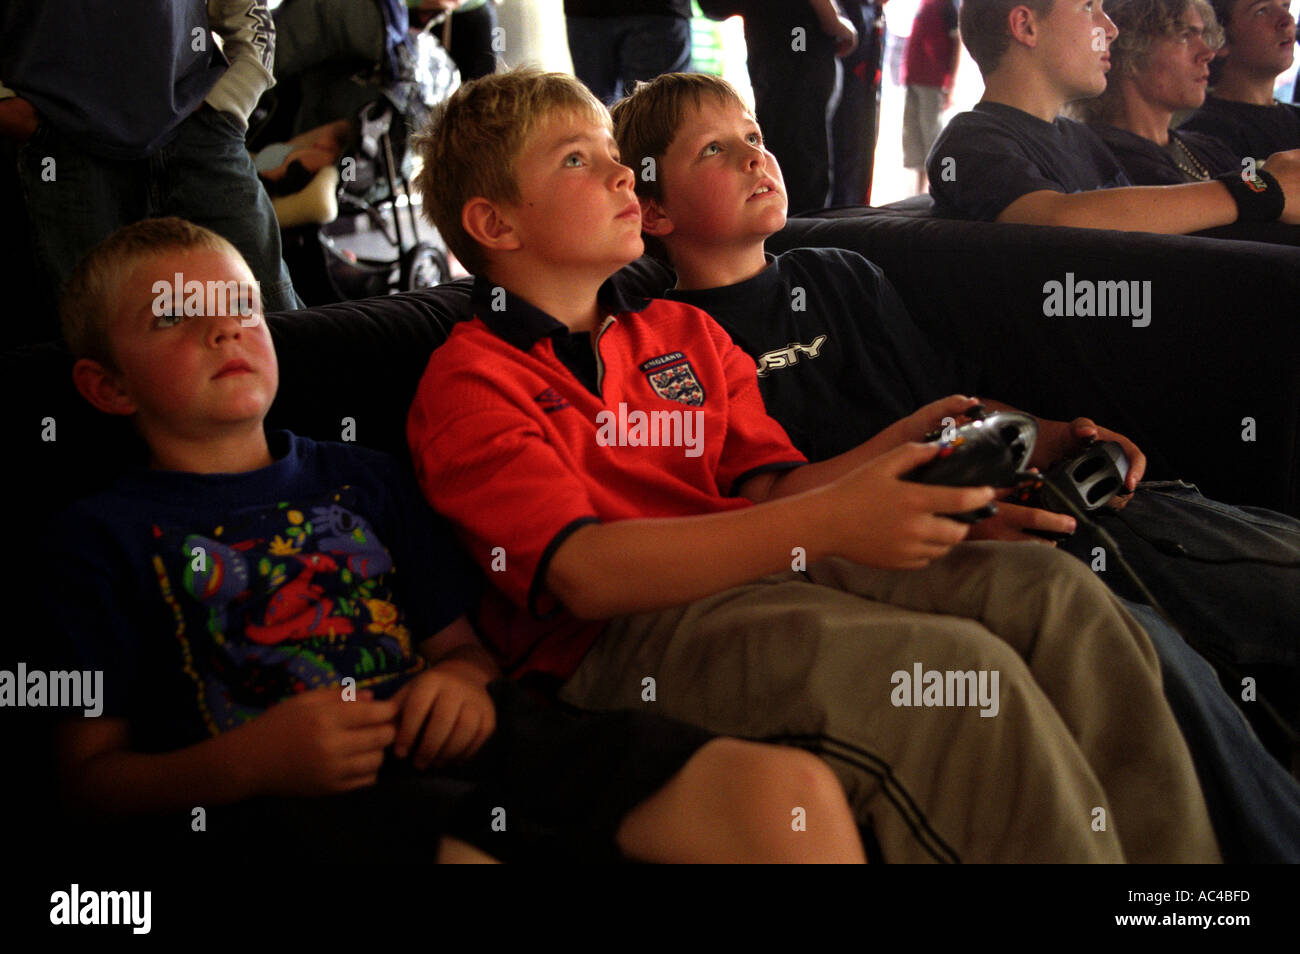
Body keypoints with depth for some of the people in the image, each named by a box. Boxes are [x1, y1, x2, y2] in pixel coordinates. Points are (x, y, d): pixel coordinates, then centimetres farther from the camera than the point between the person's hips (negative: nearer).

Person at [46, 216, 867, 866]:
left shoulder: (362, 478, 28)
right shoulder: (104, 538, 13)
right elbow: (89, 775, 5)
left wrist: (464, 684, 2)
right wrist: (250, 761, -13)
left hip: (447, 743, 5)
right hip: (291, 798, -5)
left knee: (790, 789, -19)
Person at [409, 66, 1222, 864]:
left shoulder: (684, 334, 24)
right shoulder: (468, 383, -1)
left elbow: (772, 490, 17)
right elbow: (585, 573, -16)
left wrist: (908, 444, -3)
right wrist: (830, 522, -25)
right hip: (622, 641, -7)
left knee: (1050, 592, -12)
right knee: (960, 668, -28)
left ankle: (1173, 849, -7)